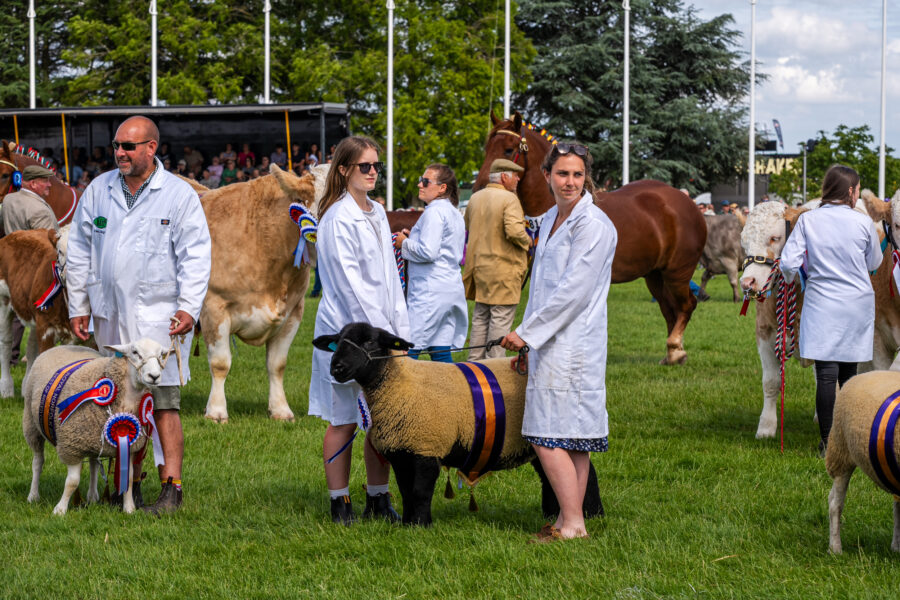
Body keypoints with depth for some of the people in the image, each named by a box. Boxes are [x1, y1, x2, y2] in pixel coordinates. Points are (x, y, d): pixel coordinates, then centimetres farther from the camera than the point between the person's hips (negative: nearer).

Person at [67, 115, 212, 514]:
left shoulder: (179, 194, 0)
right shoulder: (98, 190, 11)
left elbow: (195, 255, -2)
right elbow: (79, 252, 16)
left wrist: (188, 307, -11)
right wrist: (78, 307, 13)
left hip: (159, 314, -4)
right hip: (109, 315, 4)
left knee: (163, 401, -9)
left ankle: (171, 489, -7)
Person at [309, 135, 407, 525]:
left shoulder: (377, 214, 14)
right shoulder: (338, 219, -11)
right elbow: (350, 283, -15)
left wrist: (400, 328, 11)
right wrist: (380, 330, -16)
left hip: (381, 328, 7)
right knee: (343, 421, 1)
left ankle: (378, 501, 16)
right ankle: (340, 503, 9)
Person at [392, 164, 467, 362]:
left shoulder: (434, 212, -11)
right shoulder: (455, 214, 18)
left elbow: (428, 252, -20)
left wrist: (405, 244, -3)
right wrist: (413, 238, 18)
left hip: (430, 291, -10)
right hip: (452, 289, 10)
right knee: (441, 351, 9)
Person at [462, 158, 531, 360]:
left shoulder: (475, 198, 8)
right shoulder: (509, 199, -14)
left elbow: (468, 228, 19)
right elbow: (514, 231, -25)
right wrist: (527, 241, -7)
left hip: (479, 267, 7)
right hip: (503, 270, -7)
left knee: (480, 317, 16)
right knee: (501, 319, -1)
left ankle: (475, 360, 21)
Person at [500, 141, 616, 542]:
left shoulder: (593, 225, -13)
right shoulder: (551, 219, 16)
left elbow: (572, 290, -18)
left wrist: (527, 332, -13)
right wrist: (528, 340, 20)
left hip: (573, 343, -9)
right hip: (551, 344, 9)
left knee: (548, 437, -10)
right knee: (572, 440, 10)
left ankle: (573, 525, -7)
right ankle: (568, 521, 14)